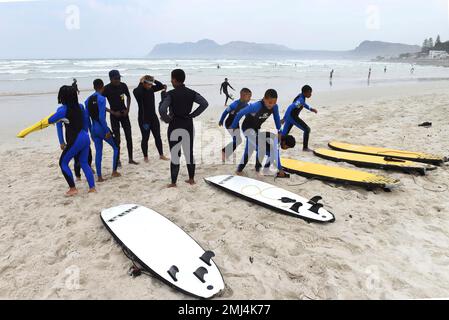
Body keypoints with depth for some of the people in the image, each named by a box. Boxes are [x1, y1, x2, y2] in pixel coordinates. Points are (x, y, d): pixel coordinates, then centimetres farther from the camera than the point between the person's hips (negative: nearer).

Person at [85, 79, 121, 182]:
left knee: (98, 152, 11)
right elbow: (101, 117, -21)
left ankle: (99, 177, 13)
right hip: (102, 128, -6)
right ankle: (114, 172, 12)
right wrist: (107, 131, -16)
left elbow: (87, 117, 10)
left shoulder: (88, 100, 8)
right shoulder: (101, 99, -14)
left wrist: (91, 131, 18)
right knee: (116, 147, 11)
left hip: (94, 128, 7)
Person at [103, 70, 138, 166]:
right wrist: (113, 112, -16)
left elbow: (128, 97, 14)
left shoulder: (123, 86, -4)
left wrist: (128, 109, 1)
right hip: (114, 115, -4)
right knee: (117, 138, -2)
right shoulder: (107, 89, -14)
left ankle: (130, 159, 14)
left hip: (124, 113, 4)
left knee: (129, 136, 4)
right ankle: (118, 160, 12)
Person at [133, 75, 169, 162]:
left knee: (158, 136, 9)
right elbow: (137, 92, -36)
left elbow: (161, 86, 5)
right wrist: (141, 83, -24)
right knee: (145, 138, 4)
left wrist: (154, 80, -9)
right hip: (143, 118, -5)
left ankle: (161, 155, 20)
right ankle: (145, 157, 19)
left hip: (153, 116, 5)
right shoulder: (138, 91, -13)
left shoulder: (151, 88, 3)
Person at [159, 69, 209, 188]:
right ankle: (191, 179, 23)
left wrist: (167, 119, -5)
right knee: (189, 153, 14)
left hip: (175, 126, -4)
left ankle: (173, 182, 9)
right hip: (188, 125, 4)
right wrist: (193, 115, -1)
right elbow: (205, 103, -5)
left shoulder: (170, 94, -12)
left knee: (175, 155, 2)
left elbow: (162, 110, -24)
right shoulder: (191, 93, 2)